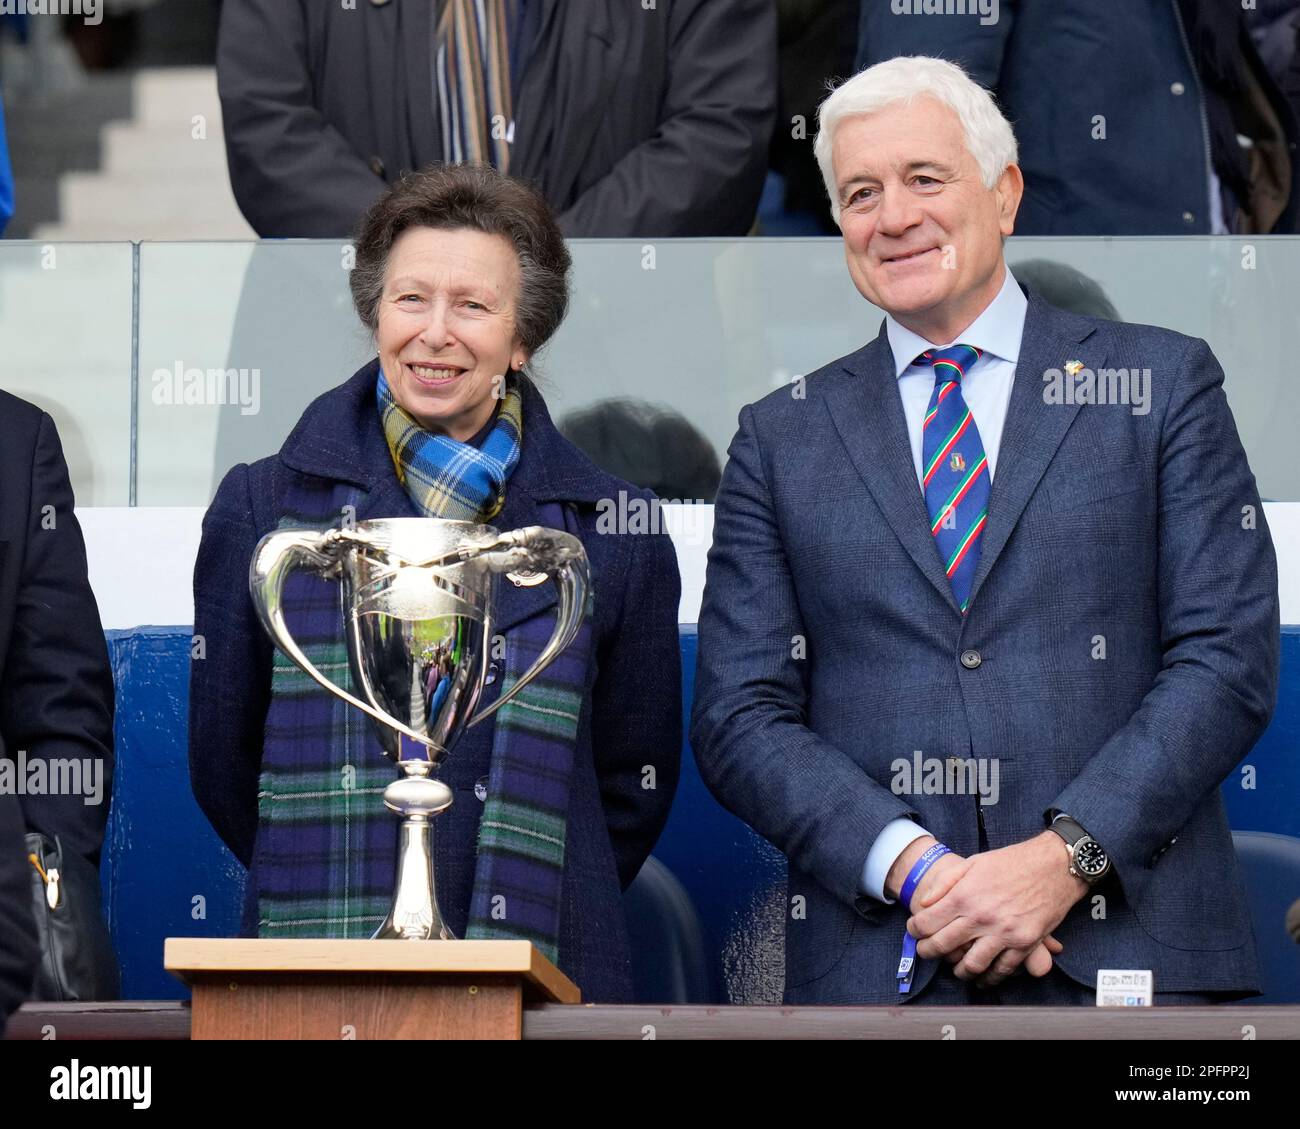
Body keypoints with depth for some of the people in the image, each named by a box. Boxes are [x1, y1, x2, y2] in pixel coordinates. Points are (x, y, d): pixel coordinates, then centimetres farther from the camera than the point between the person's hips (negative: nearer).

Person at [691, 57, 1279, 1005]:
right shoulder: (782, 438, 13)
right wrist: (911, 866, -10)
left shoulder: (1163, 383, 8)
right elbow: (739, 715, 6)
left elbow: (1229, 659, 0)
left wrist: (1066, 856, -12)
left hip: (1131, 947, -1)